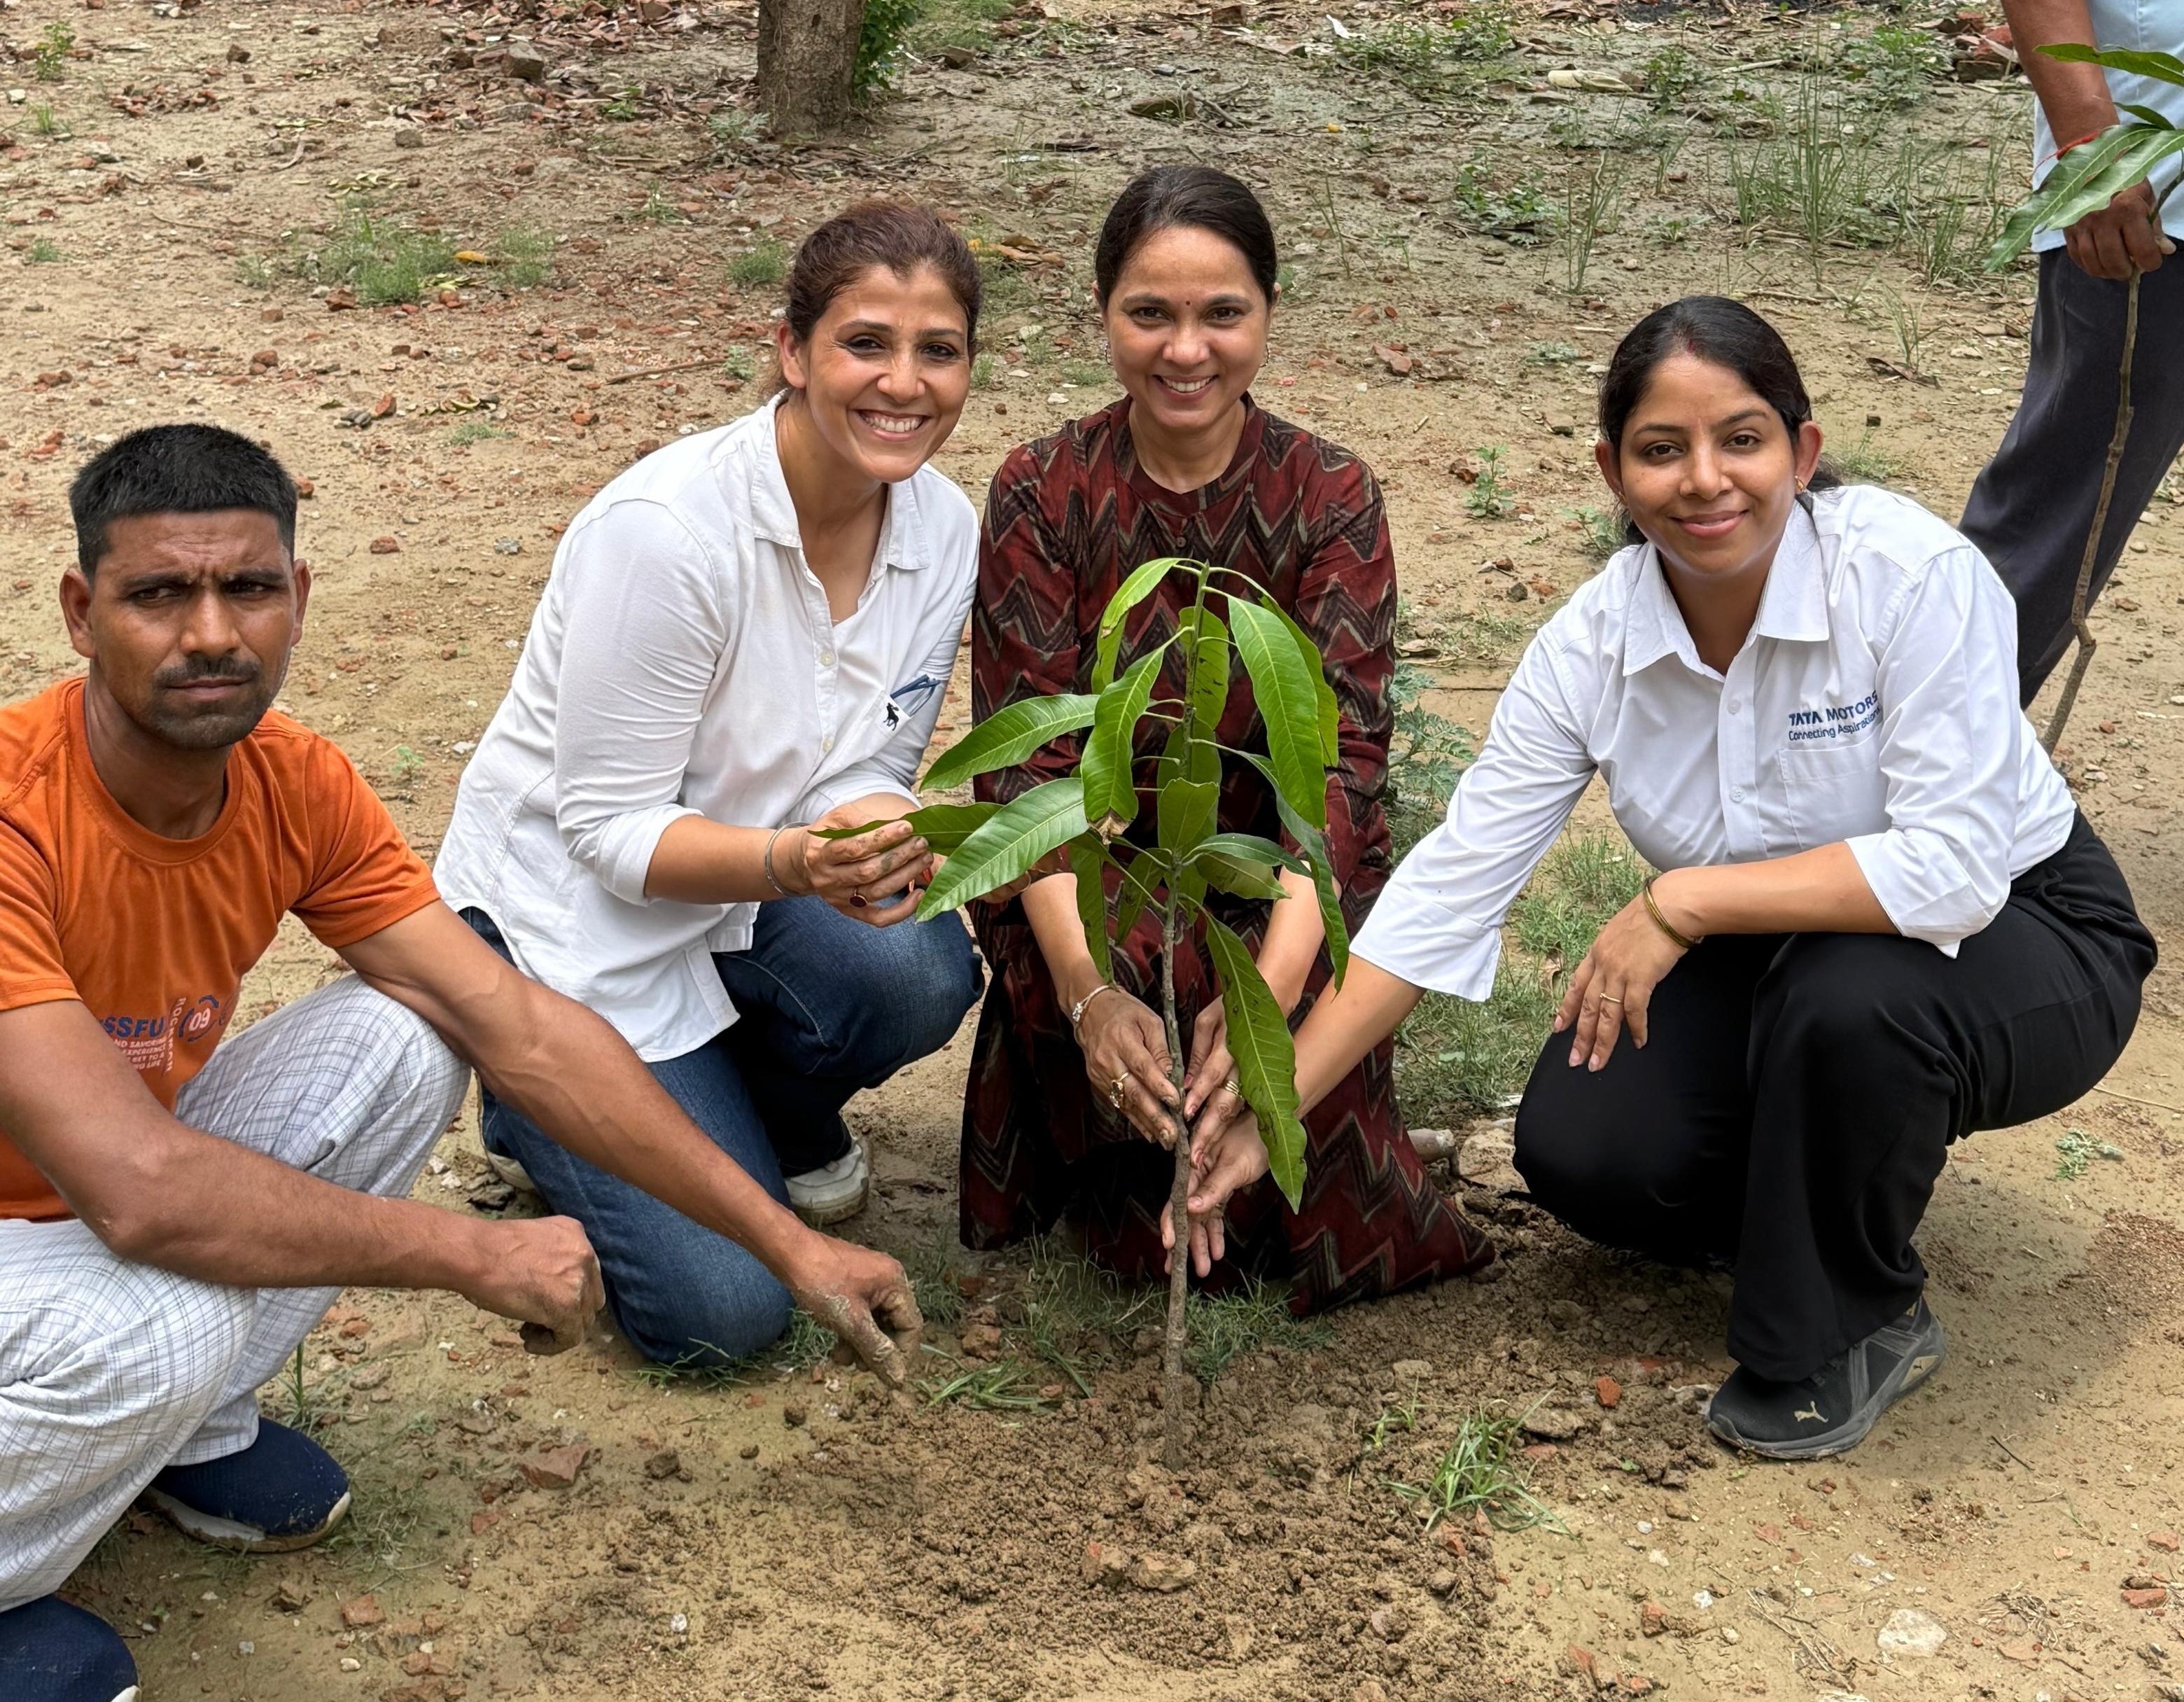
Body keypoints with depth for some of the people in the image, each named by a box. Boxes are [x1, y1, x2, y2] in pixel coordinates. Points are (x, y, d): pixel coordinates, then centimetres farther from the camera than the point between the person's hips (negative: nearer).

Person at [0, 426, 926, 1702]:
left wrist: (791, 1245, -11)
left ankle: (192, 1429, 4)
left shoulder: (295, 784, -10)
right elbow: (137, 1191, -38)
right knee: (166, 1324, -36)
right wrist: (484, 1257, -28)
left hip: (114, 1203, 6)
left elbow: (523, 1031, -9)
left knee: (400, 1039, -13)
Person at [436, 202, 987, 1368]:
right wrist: (793, 860, -41)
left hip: (755, 883, 5)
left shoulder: (944, 529, -9)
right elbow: (613, 832, -23)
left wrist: (877, 843, -28)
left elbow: (873, 774, -3)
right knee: (720, 1310, -14)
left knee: (919, 970, -30)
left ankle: (779, 1111, 6)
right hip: (572, 909, -5)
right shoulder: (666, 529, -28)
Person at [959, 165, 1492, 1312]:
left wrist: (1274, 982, -37)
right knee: (1129, 1031, -32)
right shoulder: (1043, 495, -8)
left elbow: (1340, 756, -19)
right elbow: (1026, 763, -16)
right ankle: (1136, 1216, 1)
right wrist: (1088, 991, -33)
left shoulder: (1328, 498, -8)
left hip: (1278, 886, 1)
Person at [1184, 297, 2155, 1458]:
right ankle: (1849, 1178, 13)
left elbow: (1955, 866, -33)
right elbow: (1449, 887, -14)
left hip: (2019, 930, -4)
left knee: (1848, 996, -37)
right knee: (1577, 1148, -18)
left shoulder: (1913, 573, -27)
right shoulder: (1592, 645, -14)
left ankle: (1853, 1329, -8)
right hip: (1767, 964, 4)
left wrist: (1681, 901, -31)